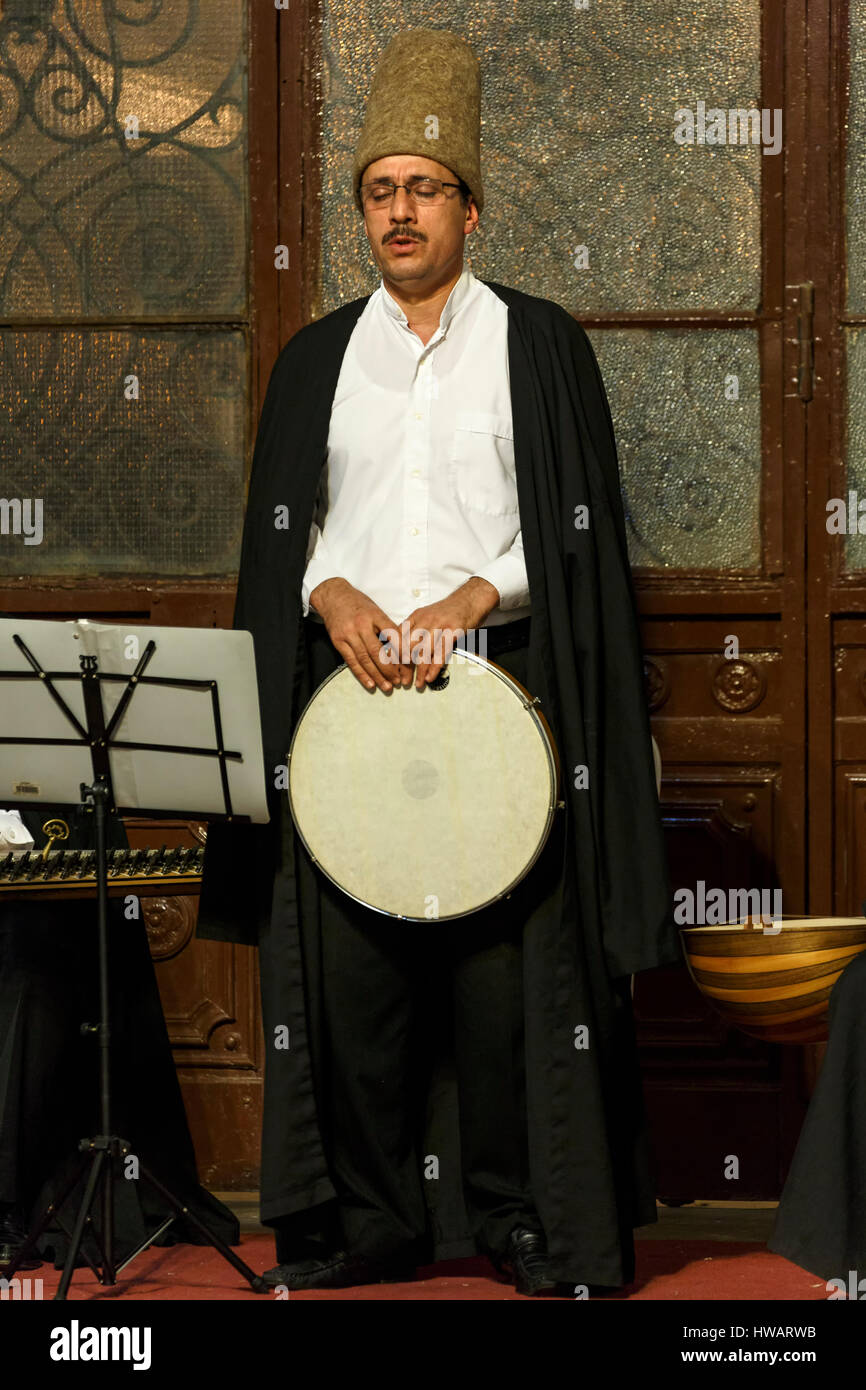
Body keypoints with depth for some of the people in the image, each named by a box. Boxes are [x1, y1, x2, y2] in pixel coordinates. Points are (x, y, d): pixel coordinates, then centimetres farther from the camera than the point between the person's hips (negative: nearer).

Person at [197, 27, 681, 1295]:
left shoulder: (538, 343, 6)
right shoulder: (318, 357, 15)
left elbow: (577, 525, 1)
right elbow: (279, 525, 14)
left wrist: (473, 596, -13)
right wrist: (330, 593, -6)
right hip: (346, 681, 3)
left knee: (505, 958, -5)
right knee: (351, 961, 0)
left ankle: (519, 1211, 6)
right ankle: (370, 1214, 11)